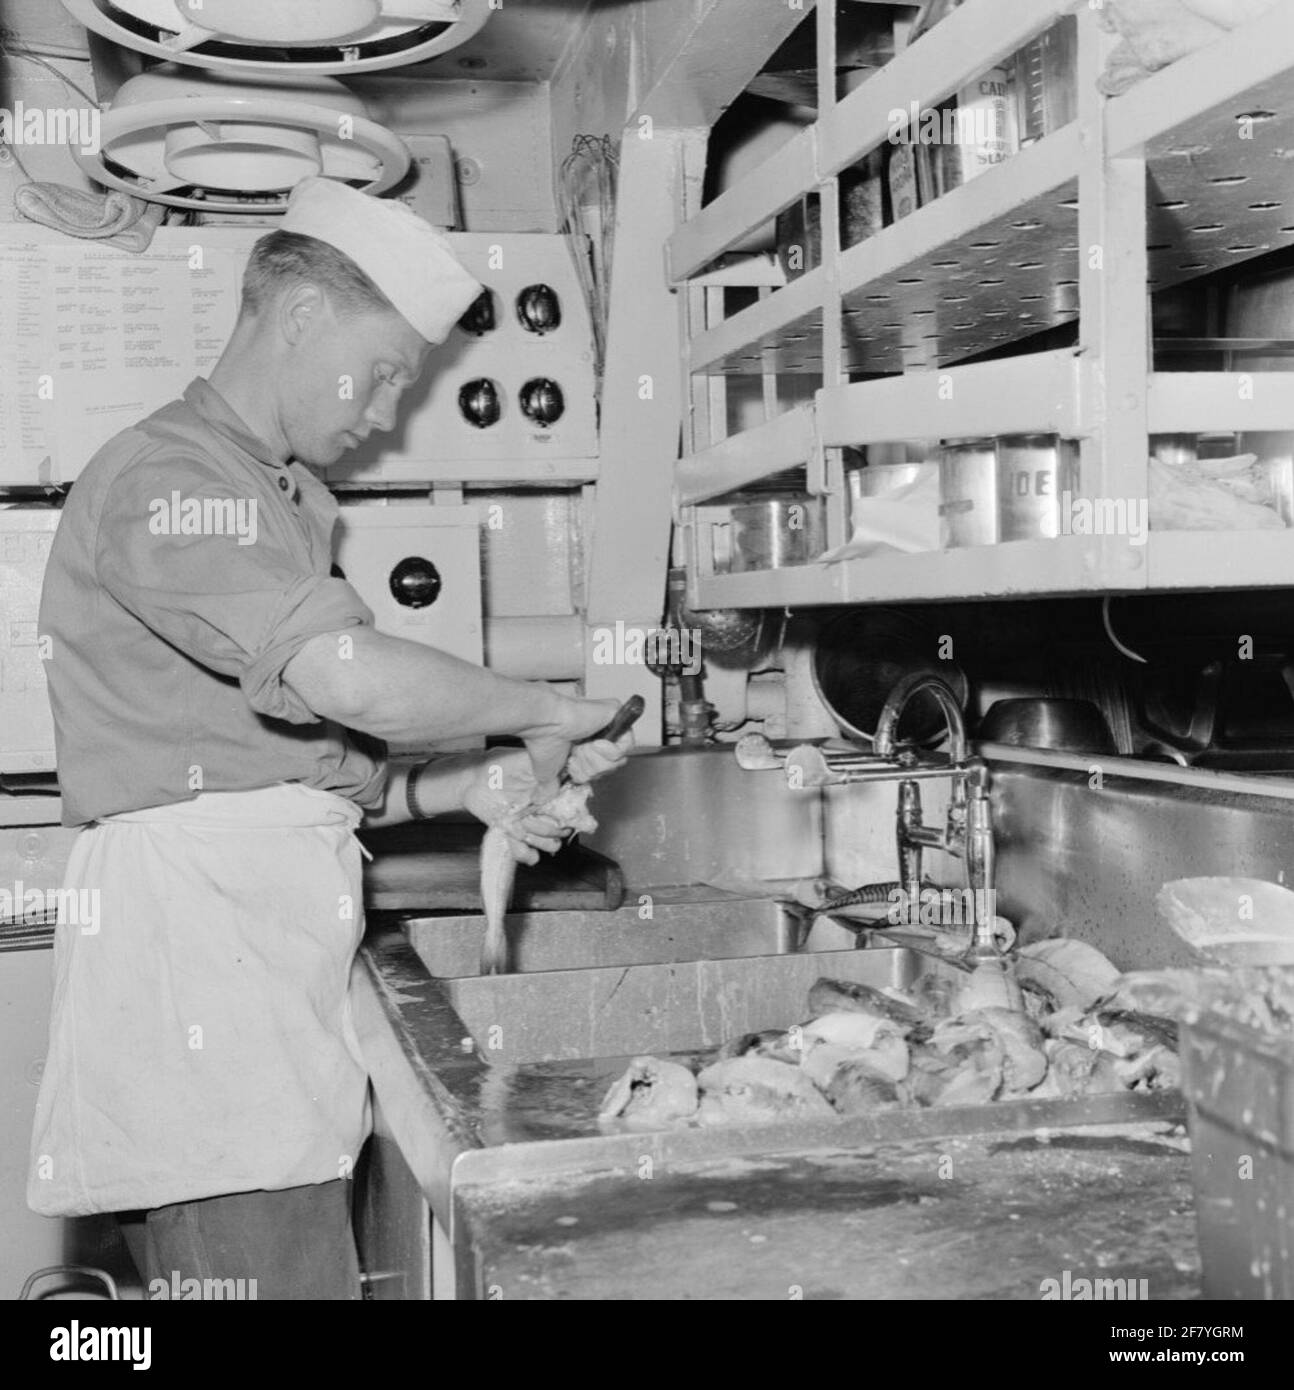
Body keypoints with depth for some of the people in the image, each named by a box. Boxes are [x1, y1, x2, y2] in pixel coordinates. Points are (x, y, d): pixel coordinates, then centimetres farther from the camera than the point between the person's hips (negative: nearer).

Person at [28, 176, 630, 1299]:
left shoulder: (281, 501, 24)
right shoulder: (166, 478, -9)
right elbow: (357, 681, -23)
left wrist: (470, 785, 9)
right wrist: (548, 715, -8)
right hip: (190, 913, -9)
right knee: (283, 1273, -10)